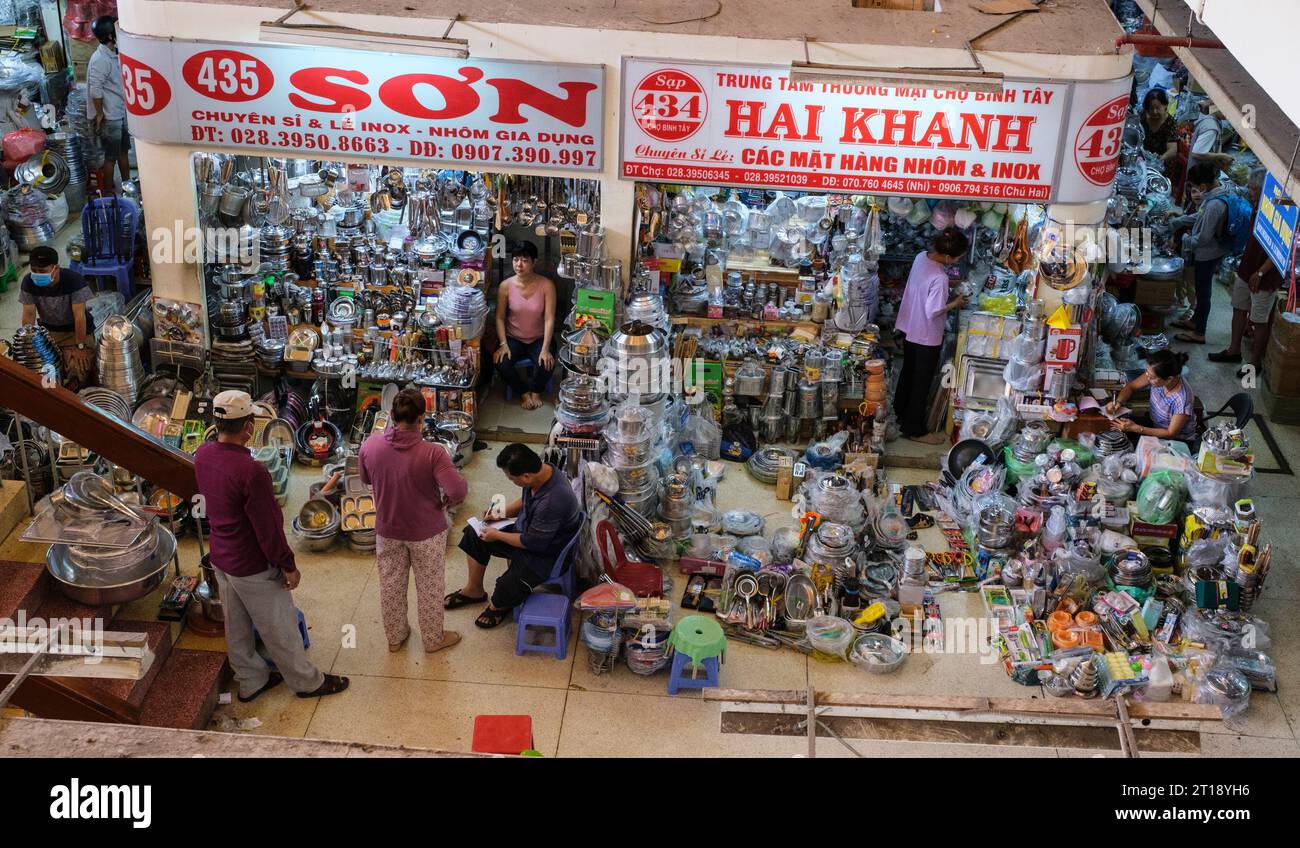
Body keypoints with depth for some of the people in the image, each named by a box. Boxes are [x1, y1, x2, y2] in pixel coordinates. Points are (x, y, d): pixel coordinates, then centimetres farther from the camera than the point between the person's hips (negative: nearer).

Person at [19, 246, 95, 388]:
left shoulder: (74, 280, -28)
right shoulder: (28, 282, -16)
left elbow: (79, 316, -23)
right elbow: (28, 315, -9)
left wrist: (80, 347, -21)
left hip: (76, 331, -4)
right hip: (48, 331, 4)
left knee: (80, 368, -24)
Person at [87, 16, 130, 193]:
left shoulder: (115, 54, 5)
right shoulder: (99, 59, -23)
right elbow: (95, 90, -22)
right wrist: (100, 114, -17)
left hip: (121, 113, 9)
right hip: (109, 118, -9)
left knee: (124, 151, 19)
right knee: (111, 156, 3)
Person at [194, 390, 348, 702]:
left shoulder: (203, 455, -9)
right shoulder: (251, 471, -33)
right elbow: (268, 528, -24)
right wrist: (288, 566, -13)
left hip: (220, 557, 8)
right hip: (252, 568, -8)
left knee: (236, 626, 23)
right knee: (279, 629, 12)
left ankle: (250, 681, 41)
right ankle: (307, 682, 31)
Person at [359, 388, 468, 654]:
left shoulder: (370, 446, -17)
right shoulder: (433, 453, -29)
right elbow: (458, 491, -33)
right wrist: (446, 502, -11)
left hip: (387, 530, 3)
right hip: (426, 532, -3)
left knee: (391, 585, 24)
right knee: (429, 587, 19)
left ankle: (395, 637, 42)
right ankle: (433, 639, 38)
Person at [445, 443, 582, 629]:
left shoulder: (553, 501, -39)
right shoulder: (541, 470, -12)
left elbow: (532, 542, -26)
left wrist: (497, 535, -14)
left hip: (545, 553, -9)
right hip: (525, 530, 9)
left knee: (506, 589, -25)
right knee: (474, 534, 8)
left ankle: (497, 606, 15)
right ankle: (474, 589, 28)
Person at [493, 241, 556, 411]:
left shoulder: (546, 285, -15)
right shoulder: (505, 286, -11)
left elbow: (549, 318, -17)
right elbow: (500, 318, -5)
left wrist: (545, 348, -26)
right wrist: (503, 344, -18)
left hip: (539, 339, -1)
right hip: (513, 339, 1)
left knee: (547, 363, -30)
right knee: (501, 363, -27)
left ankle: (536, 391, 4)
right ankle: (523, 392, 1)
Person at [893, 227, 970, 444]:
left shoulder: (921, 257, -7)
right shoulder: (939, 279, -32)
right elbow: (932, 312, -28)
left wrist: (949, 288, 3)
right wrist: (955, 303, -14)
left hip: (909, 328, 8)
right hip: (927, 337, -8)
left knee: (908, 371, 27)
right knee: (922, 382, 7)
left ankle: (901, 411, 46)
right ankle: (914, 429, 19)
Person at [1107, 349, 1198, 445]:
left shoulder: (1182, 400, -35)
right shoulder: (1155, 376, -20)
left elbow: (1171, 433, -24)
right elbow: (1131, 387, -1)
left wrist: (1135, 428, -27)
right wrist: (1118, 402, -20)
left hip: (1178, 441, -5)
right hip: (1154, 422, 5)